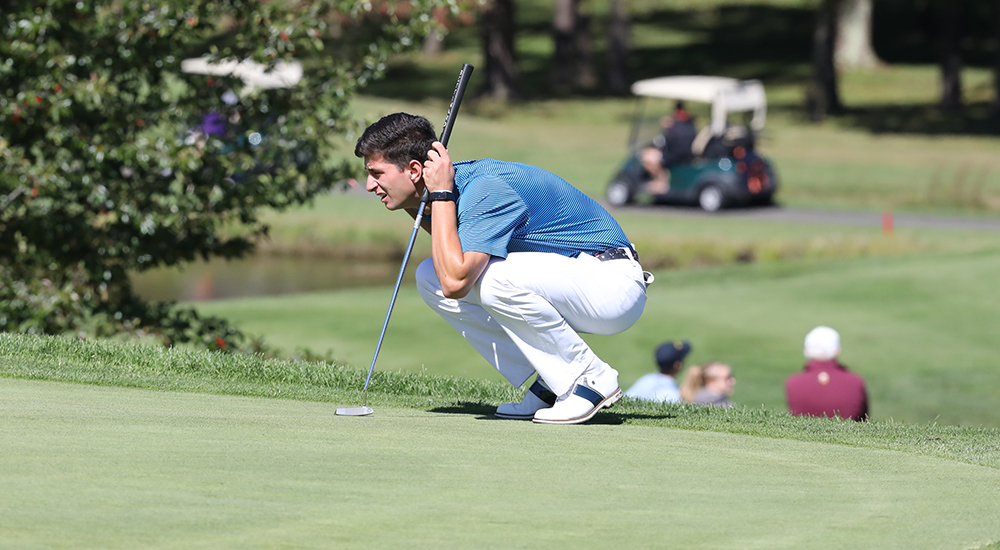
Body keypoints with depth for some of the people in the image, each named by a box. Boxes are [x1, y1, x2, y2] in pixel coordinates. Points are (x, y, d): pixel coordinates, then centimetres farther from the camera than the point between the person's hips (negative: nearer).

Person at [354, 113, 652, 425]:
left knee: (496, 277, -34)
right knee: (430, 276, 2)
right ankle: (549, 386, 3)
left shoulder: (484, 190, -25)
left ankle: (592, 380, -12)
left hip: (614, 283, -9)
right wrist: (411, 204, 3)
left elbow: (455, 282, -35)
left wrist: (441, 194, -26)